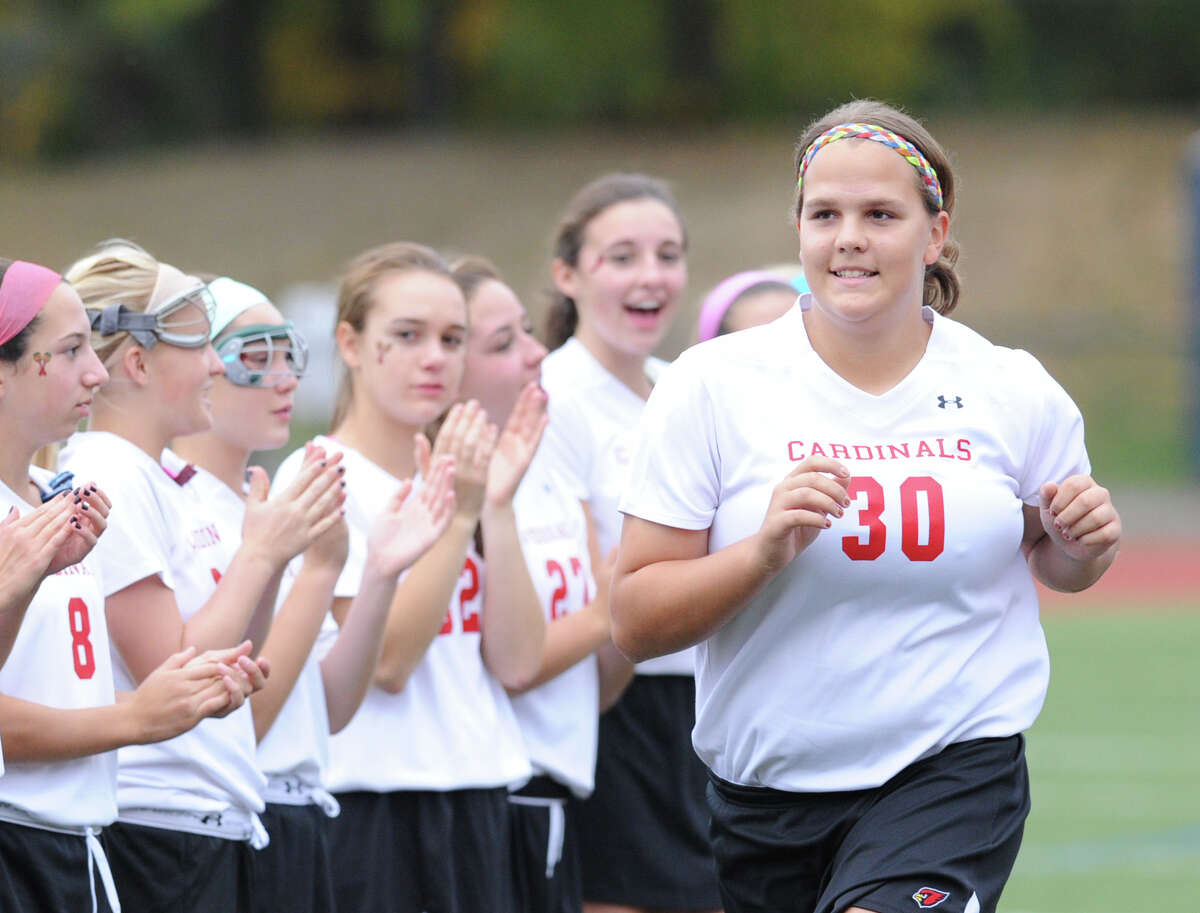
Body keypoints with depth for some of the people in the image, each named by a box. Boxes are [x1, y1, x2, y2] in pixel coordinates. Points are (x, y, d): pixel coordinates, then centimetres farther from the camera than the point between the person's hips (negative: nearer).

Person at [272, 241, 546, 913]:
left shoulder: (457, 475, 13)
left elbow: (516, 664, 3)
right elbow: (387, 661, -15)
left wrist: (497, 506, -4)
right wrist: (456, 515, -18)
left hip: (478, 803, 6)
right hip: (372, 803, -6)